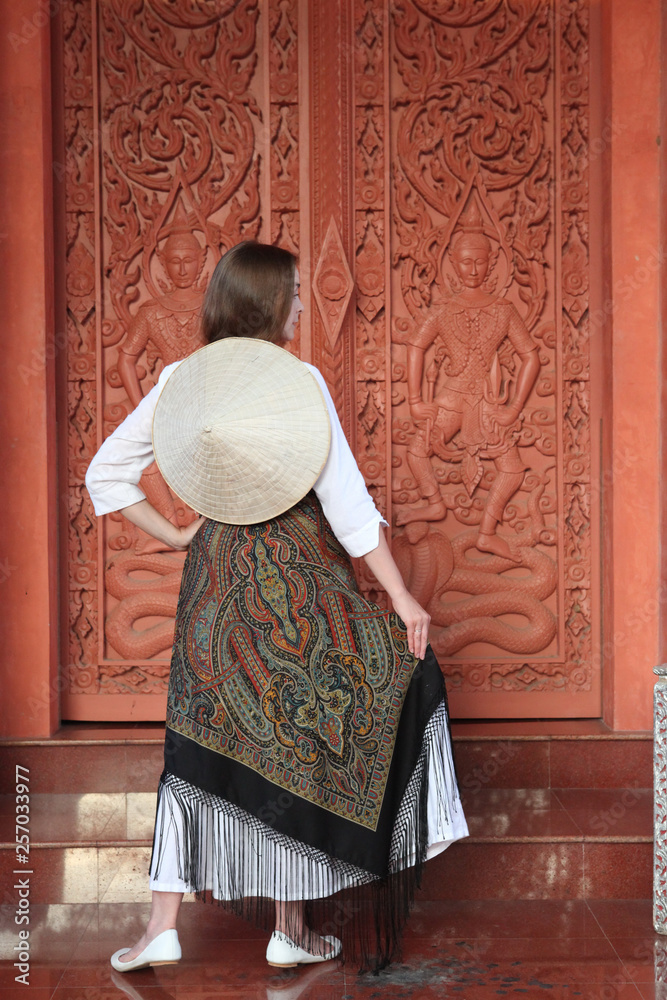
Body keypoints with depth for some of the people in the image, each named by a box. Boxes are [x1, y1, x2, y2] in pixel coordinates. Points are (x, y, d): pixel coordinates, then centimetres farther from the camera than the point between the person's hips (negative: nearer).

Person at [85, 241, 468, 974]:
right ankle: (291, 930, 18)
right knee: (290, 745, 7)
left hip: (213, 576, 5)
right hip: (293, 578, -4)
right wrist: (401, 597, -9)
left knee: (200, 744, 13)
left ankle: (163, 925, 16)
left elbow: (105, 474, 5)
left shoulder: (181, 382, 3)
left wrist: (177, 536, 10)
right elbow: (345, 500, -14)